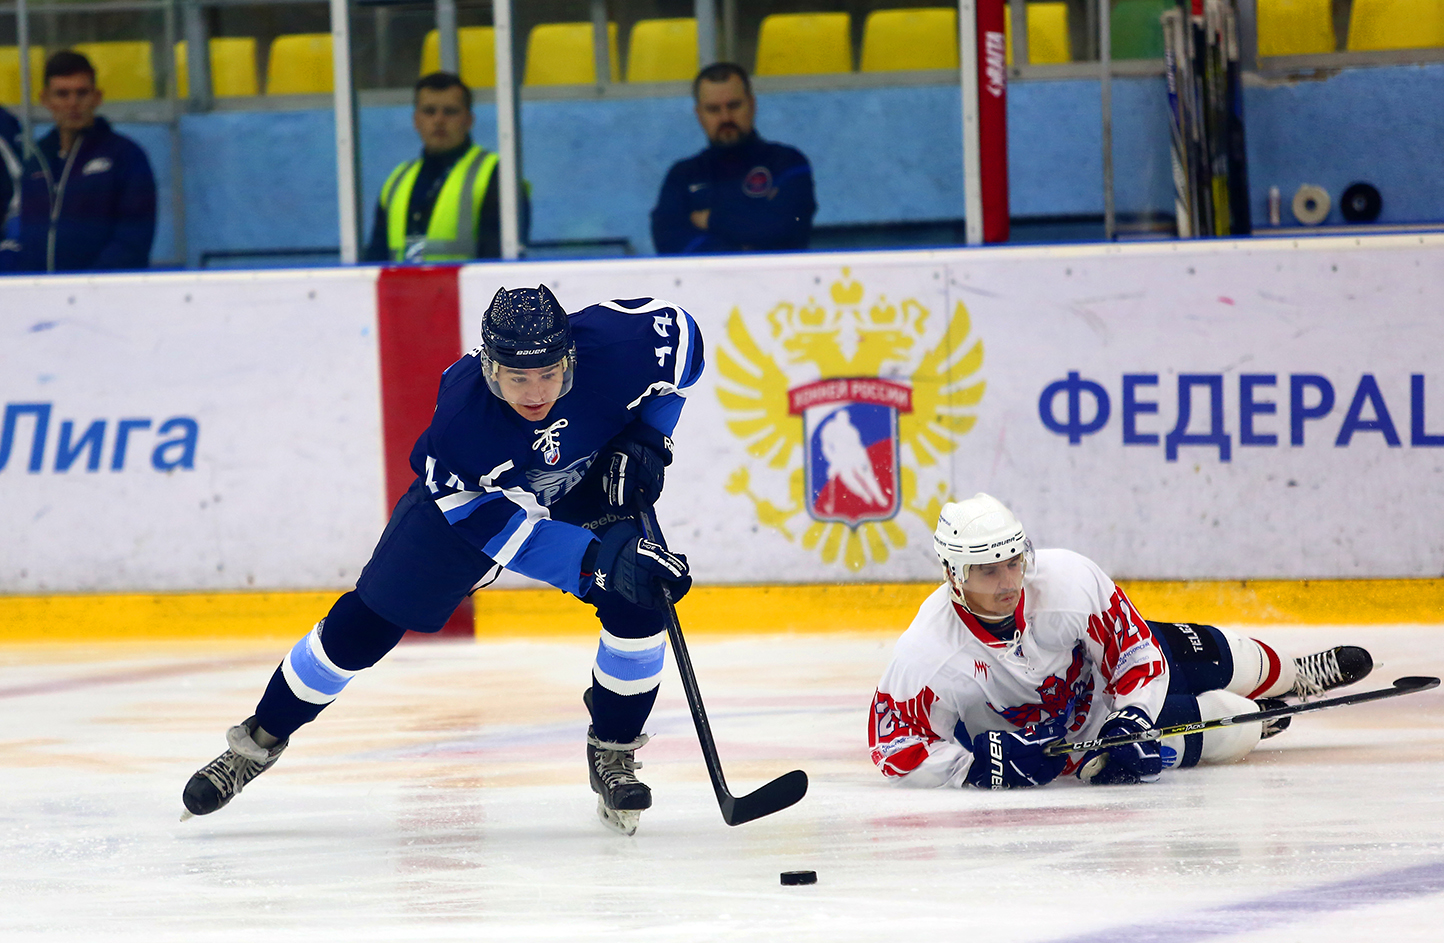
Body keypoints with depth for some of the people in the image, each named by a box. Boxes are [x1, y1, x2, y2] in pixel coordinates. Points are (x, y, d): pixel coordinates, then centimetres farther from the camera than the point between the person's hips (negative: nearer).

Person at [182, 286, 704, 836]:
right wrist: (601, 560, -49)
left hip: (587, 483, 2)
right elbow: (507, 533, -37)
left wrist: (647, 435, -21)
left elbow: (677, 331, -14)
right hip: (468, 498, -2)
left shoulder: (611, 343, -37)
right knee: (366, 623, -1)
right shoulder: (458, 422, -41)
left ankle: (613, 750, 2)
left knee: (637, 605, -20)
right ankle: (259, 741, 17)